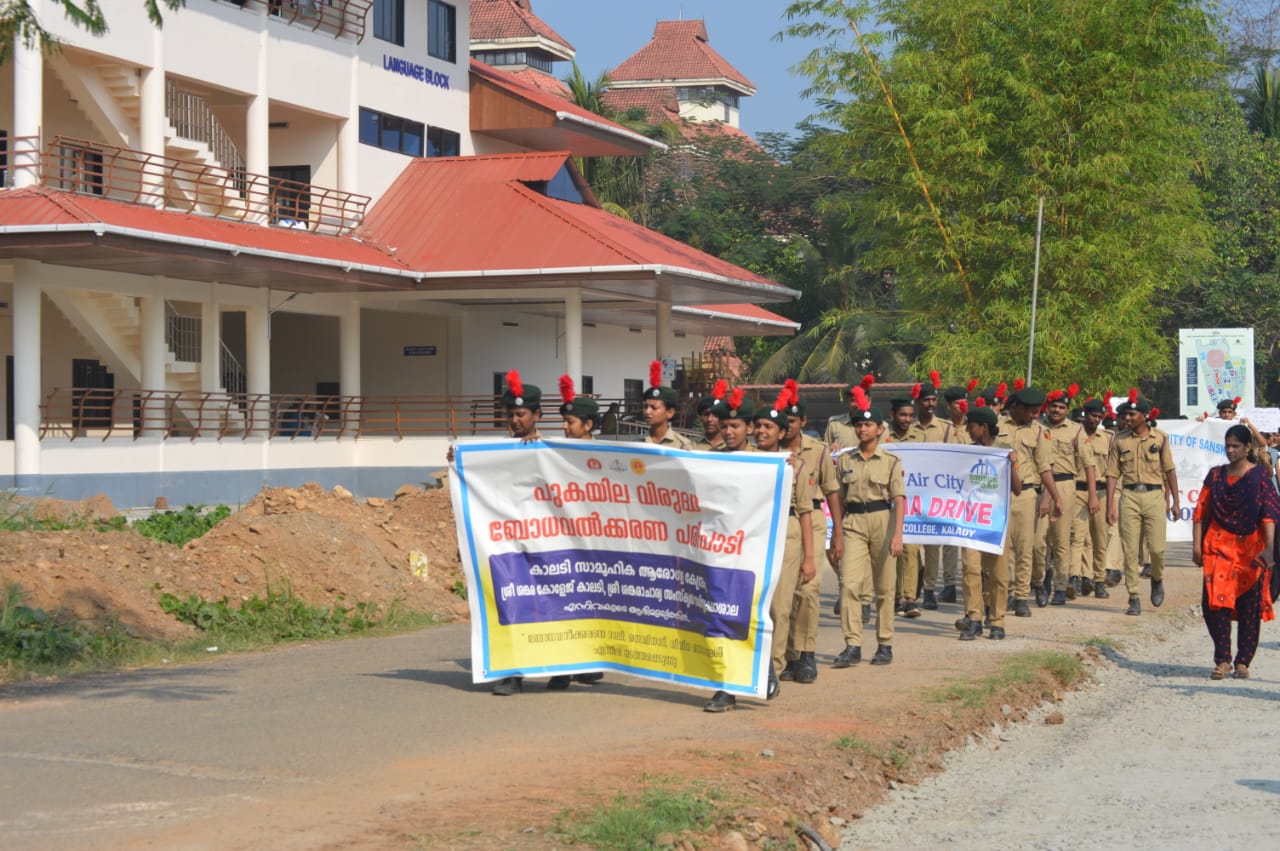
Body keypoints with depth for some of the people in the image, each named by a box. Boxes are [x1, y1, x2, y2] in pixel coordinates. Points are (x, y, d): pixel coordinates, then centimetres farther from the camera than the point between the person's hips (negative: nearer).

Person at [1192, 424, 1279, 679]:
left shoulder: (1259, 477, -1)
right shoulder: (1216, 475, 9)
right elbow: (1201, 511, 8)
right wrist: (1197, 545, 1)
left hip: (1250, 548, -2)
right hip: (1218, 546, 2)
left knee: (1249, 605, 1)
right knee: (1215, 601, -9)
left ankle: (1243, 662, 9)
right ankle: (1222, 659, -3)